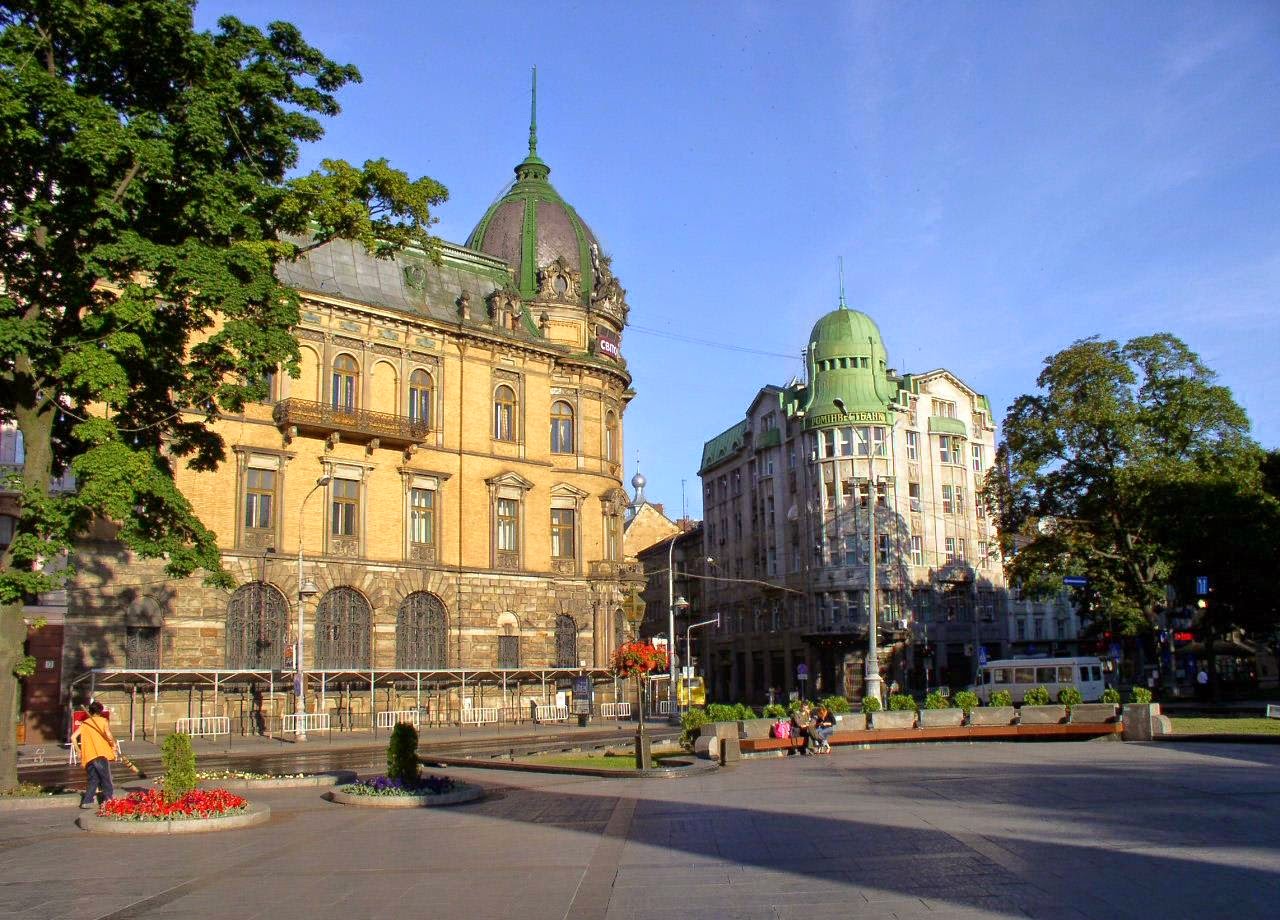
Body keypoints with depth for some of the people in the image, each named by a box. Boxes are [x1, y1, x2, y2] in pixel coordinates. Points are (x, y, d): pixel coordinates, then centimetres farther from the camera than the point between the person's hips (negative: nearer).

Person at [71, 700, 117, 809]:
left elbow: (73, 737, 8)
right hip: (101, 754, -4)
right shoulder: (103, 720, 4)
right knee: (106, 779, 2)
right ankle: (109, 799, -1)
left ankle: (87, 801, 4)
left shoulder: (85, 723, 16)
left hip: (88, 756, 4)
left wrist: (79, 751, 17)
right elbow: (108, 735, -12)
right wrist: (113, 745, 4)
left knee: (92, 780, 12)